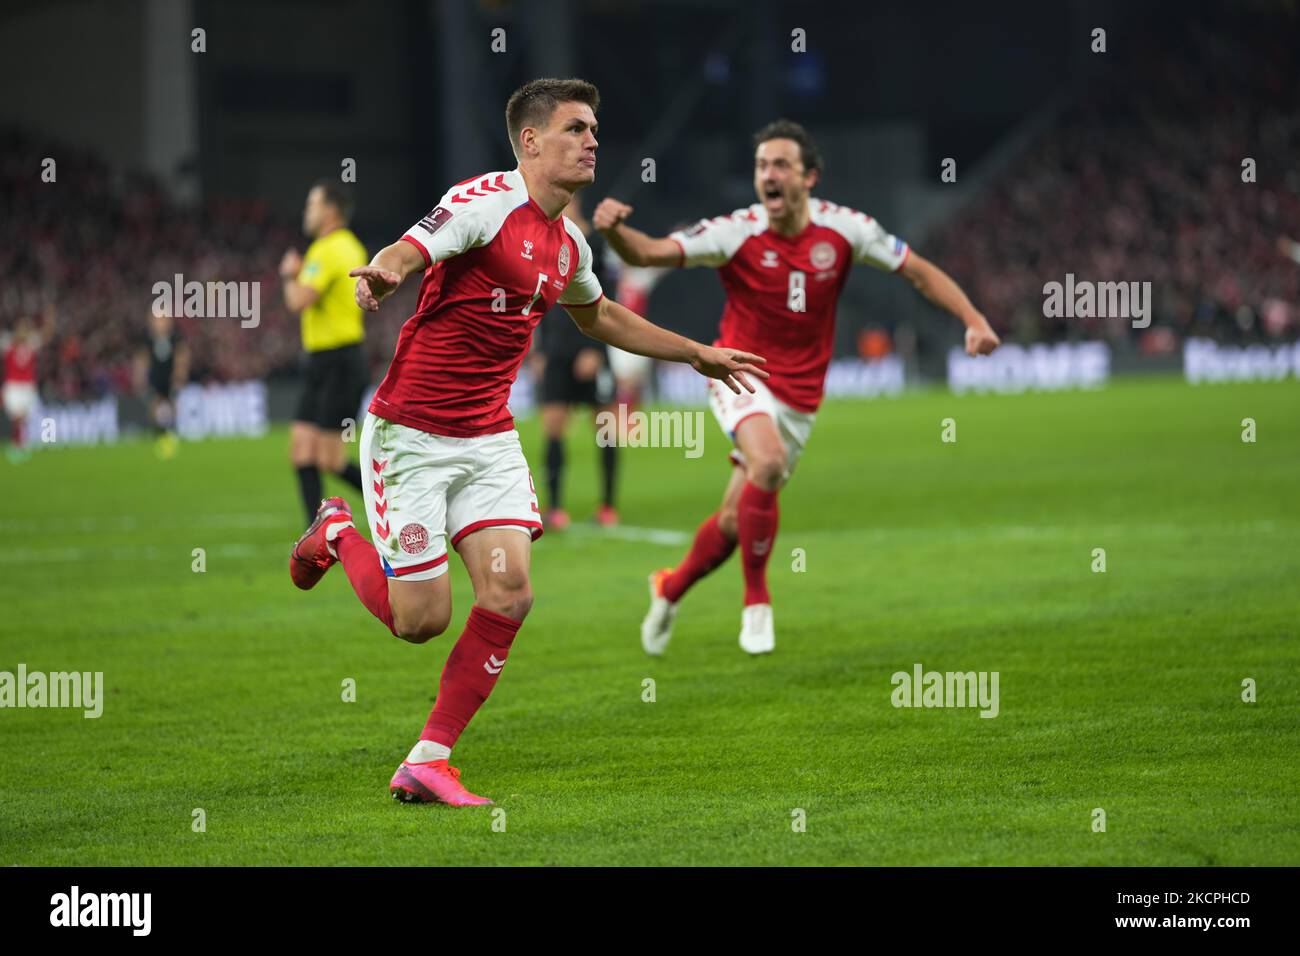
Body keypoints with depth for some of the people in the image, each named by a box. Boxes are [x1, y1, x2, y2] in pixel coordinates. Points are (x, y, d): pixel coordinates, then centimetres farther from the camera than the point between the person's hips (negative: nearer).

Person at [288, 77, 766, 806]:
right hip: (412, 436, -7)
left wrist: (697, 354, 34)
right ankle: (338, 534, 27)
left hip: (489, 441, 7)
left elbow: (599, 316, 30)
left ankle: (428, 763, -2)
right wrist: (381, 275, -51)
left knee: (509, 594, -11)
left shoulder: (570, 243, 10)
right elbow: (406, 254, -27)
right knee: (421, 618, -5)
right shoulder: (487, 200, -14)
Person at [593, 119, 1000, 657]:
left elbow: (918, 270, 1)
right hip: (741, 375, -3)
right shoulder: (736, 233, -15)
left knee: (736, 521, 6)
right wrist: (614, 230, -43)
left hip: (799, 396, 3)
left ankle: (671, 588, 36)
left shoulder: (843, 229, -8)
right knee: (768, 461, -33)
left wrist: (973, 320, -10)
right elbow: (648, 253, -21)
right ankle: (756, 602, -17)